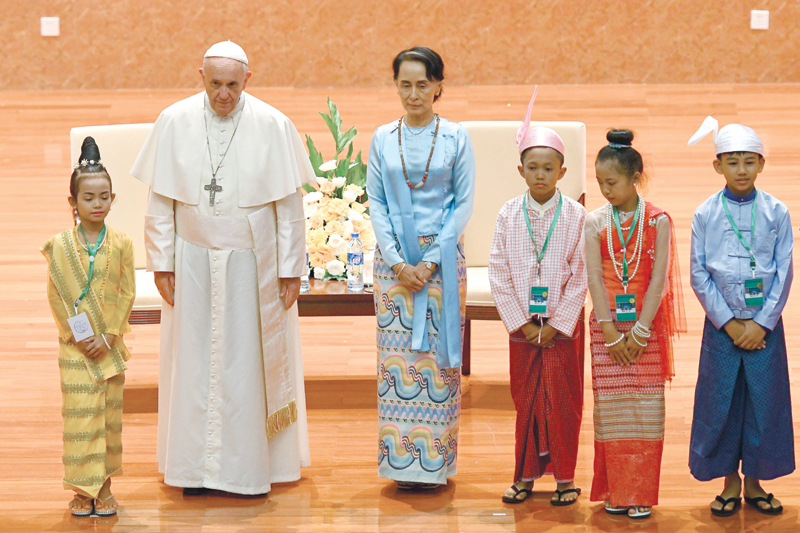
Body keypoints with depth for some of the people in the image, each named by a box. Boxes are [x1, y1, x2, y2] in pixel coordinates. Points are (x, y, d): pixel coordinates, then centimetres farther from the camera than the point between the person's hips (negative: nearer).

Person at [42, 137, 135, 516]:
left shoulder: (120, 244, 0)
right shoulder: (60, 246, -2)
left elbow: (127, 293, -1)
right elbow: (55, 296, -3)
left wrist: (109, 336, -10)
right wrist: (79, 336, -11)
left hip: (109, 344, 1)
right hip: (75, 345, -1)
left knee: (109, 412, 5)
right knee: (79, 412, -2)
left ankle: (104, 487, 14)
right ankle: (82, 489, 5)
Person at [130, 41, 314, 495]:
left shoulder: (273, 126, -8)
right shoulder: (174, 123, -3)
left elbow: (290, 206, -4)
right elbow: (161, 201, 3)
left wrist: (291, 269, -4)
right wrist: (161, 262, 1)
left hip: (252, 262, -1)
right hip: (194, 261, 1)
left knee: (249, 360, 3)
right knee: (196, 360, 5)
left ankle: (249, 464, 14)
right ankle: (198, 465, 15)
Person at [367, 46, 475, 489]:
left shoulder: (456, 138, 1)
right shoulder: (382, 139, 6)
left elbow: (464, 203, -1)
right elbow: (375, 203, 4)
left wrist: (432, 260, -10)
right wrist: (398, 262, -8)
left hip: (442, 259, -2)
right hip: (393, 260, 2)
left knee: (438, 357, -1)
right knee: (395, 357, 1)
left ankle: (436, 460, 6)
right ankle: (401, 460, 8)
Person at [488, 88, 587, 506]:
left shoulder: (576, 217, -5)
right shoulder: (508, 216, 0)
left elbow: (581, 276, -6)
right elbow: (499, 274, 0)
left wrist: (556, 325, -10)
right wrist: (522, 322, -6)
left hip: (563, 326, -2)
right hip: (521, 325, 2)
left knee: (563, 402, 3)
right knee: (525, 400, 8)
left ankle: (564, 476, 14)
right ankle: (526, 475, 19)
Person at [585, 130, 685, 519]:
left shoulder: (658, 221, -2)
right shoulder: (595, 222, 3)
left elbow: (659, 278, -6)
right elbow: (594, 278, -2)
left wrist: (640, 332, -12)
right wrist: (609, 332, -9)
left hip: (647, 324, -1)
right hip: (607, 326, 1)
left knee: (645, 408, 0)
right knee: (611, 407, 2)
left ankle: (641, 494, 5)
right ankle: (615, 491, 10)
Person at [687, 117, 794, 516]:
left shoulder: (776, 212, -1)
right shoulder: (705, 214, -1)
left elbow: (784, 273, -1)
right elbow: (699, 276, -1)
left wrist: (761, 323, -8)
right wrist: (728, 323, -7)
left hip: (765, 323, 0)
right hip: (722, 323, 0)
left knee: (764, 400, 4)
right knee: (721, 401, 3)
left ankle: (754, 482, 18)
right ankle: (730, 482, 18)